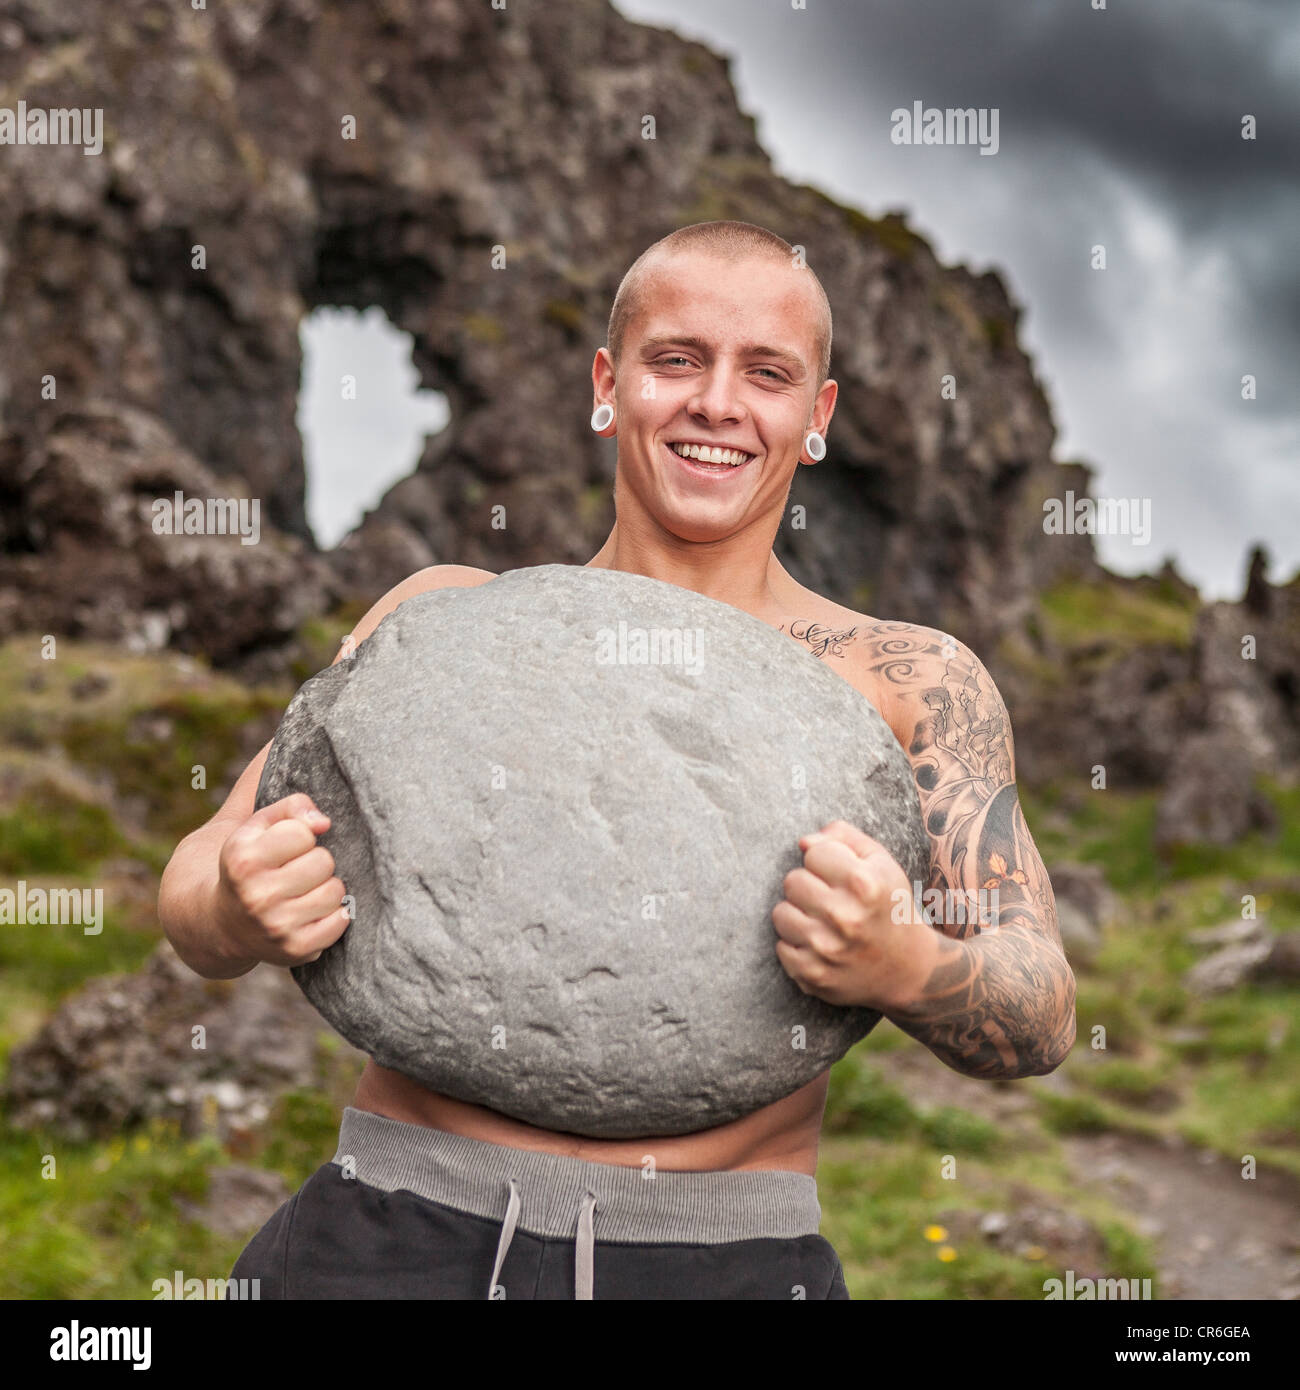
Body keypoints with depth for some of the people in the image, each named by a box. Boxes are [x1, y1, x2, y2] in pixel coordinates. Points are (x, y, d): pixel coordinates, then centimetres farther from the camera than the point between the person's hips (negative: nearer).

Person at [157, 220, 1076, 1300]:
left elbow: (1040, 1026, 0)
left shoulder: (912, 682, 4)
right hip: (396, 1241, 1)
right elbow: (198, 879, 9)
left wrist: (904, 966, -20)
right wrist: (237, 916, -14)